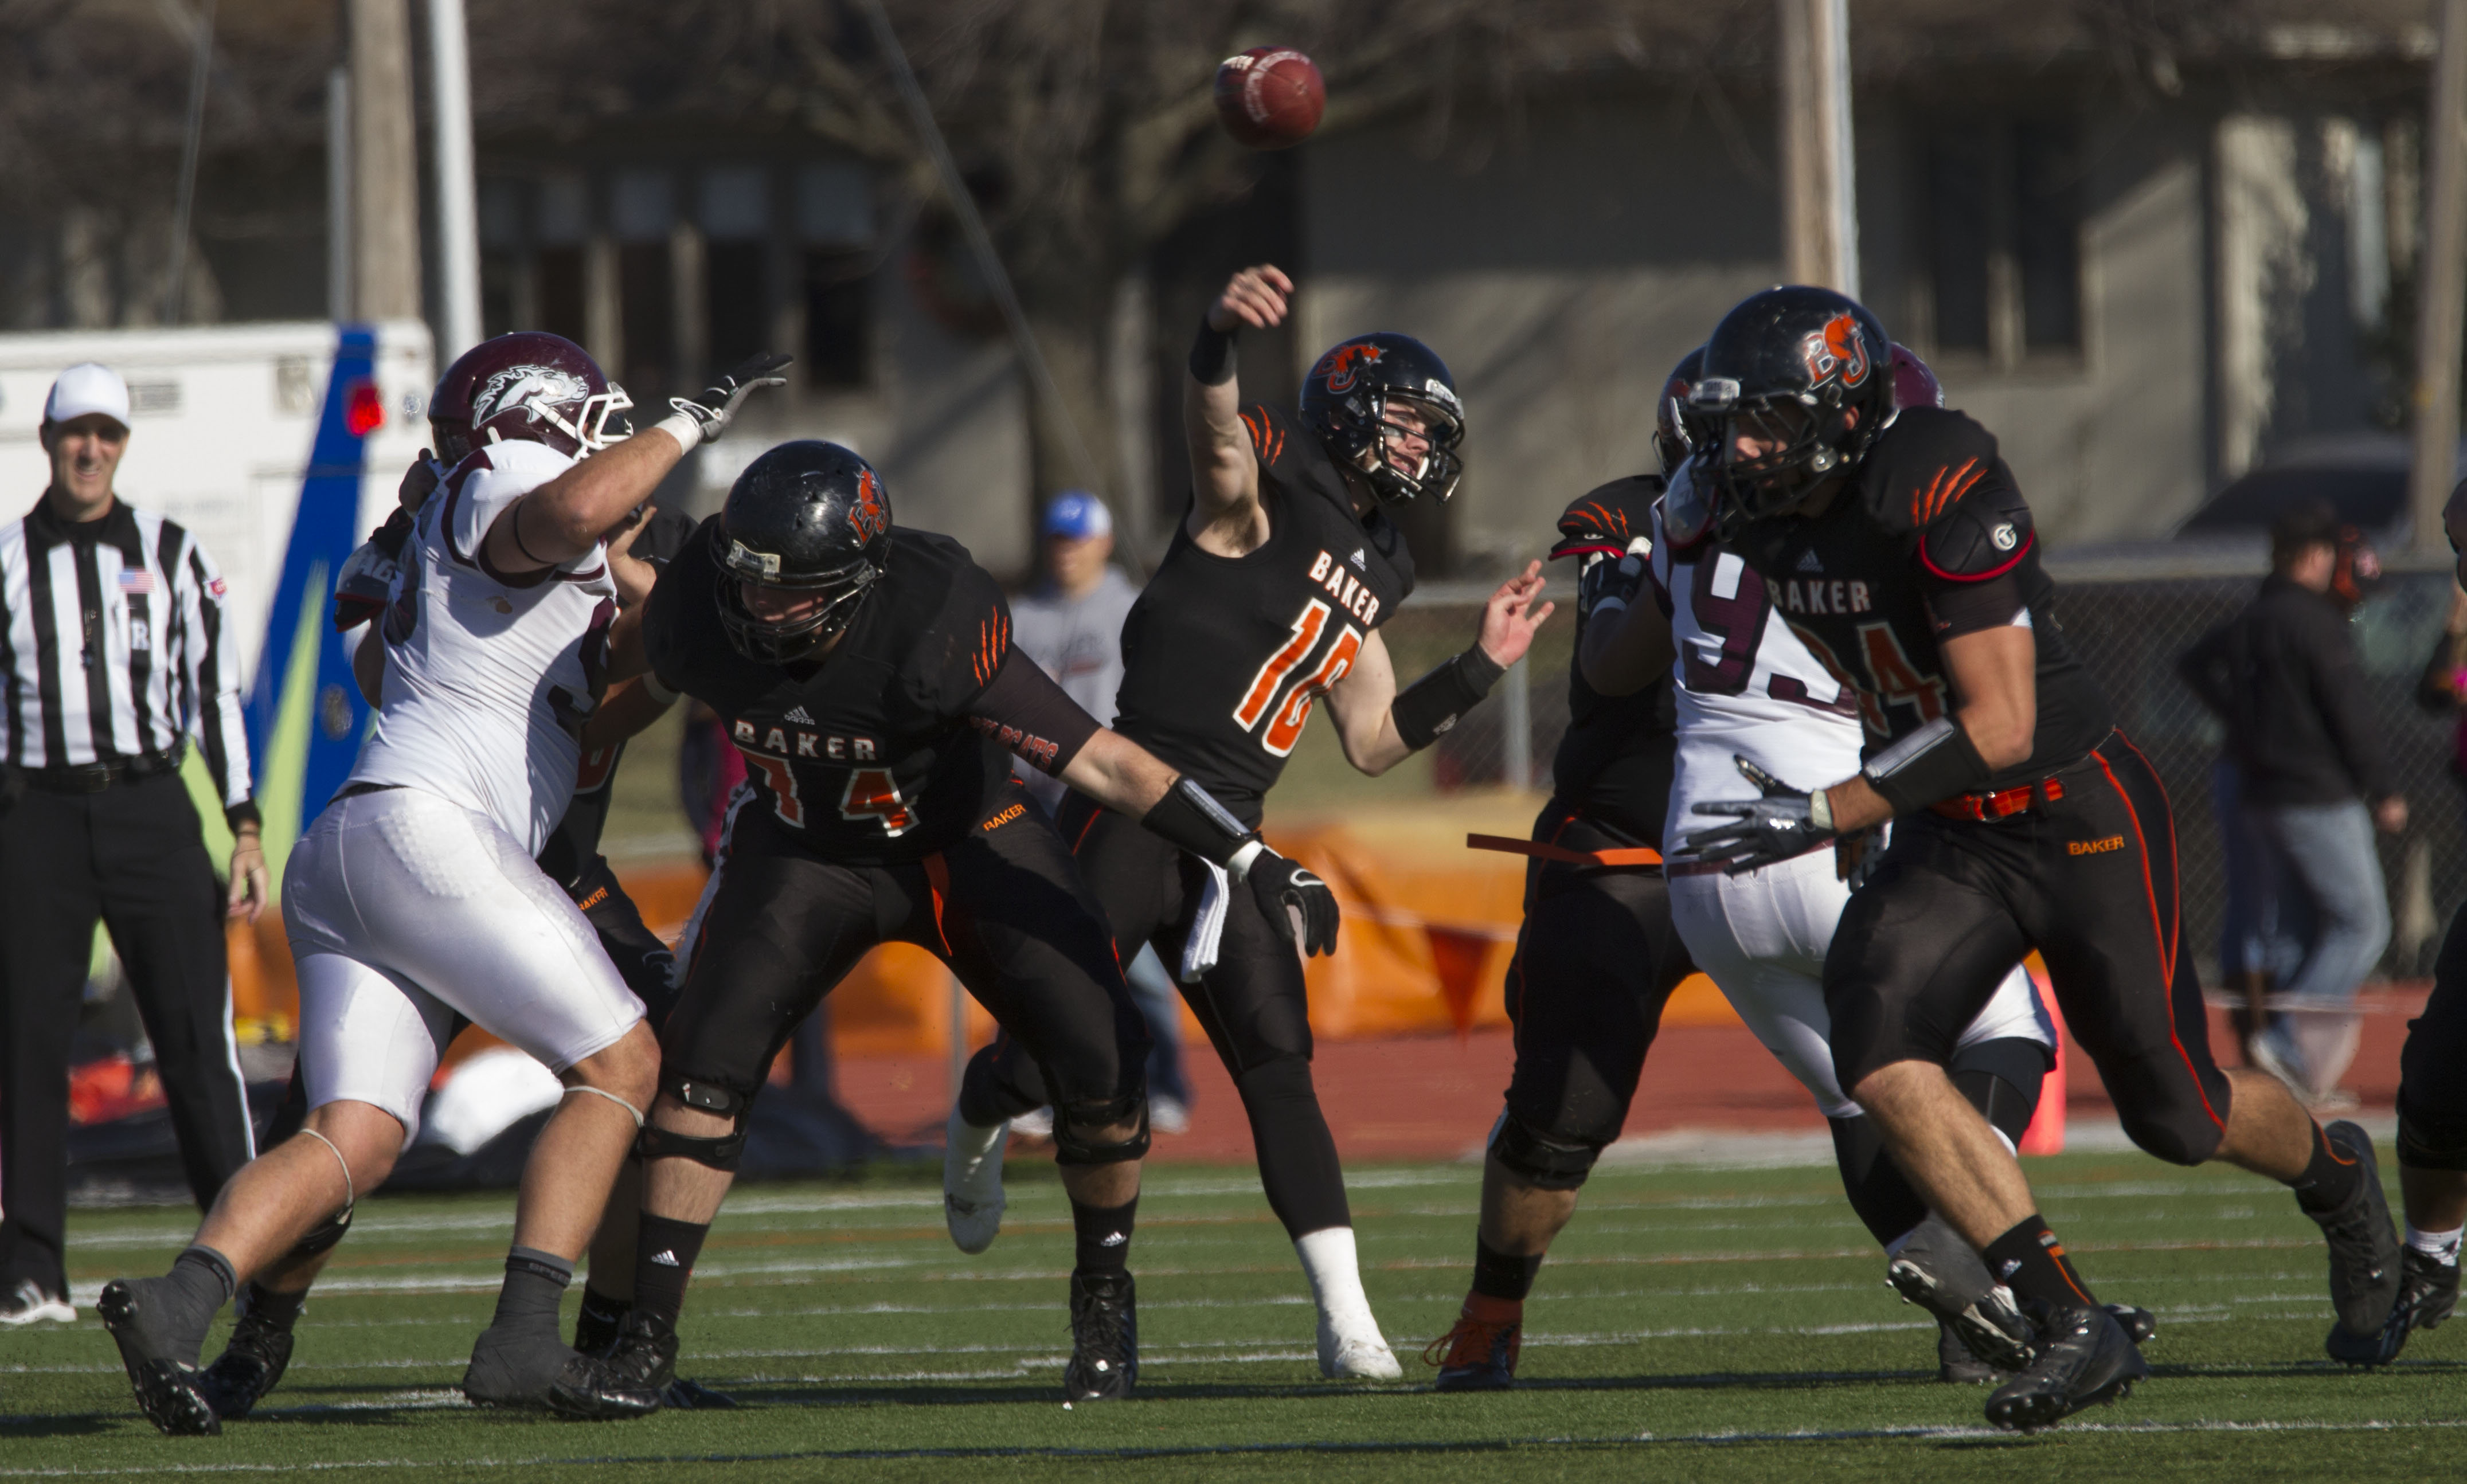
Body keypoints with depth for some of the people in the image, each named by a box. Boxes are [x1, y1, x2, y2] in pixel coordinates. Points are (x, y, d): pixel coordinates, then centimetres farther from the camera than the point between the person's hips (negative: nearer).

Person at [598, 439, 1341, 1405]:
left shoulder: (931, 632, -38)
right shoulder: (697, 623, -26)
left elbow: (1099, 761, -35)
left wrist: (1255, 863, -36)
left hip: (967, 842, -2)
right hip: (808, 855, 2)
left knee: (1099, 1067, -13)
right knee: (706, 1060, -16)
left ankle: (1104, 1300, 14)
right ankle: (649, 1331, -6)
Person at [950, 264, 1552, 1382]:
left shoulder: (1364, 578, 19)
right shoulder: (1259, 498, -4)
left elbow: (1373, 741, 23)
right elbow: (1216, 429, -28)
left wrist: (1482, 667, 14)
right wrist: (1219, 337, -50)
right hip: (1133, 810, -7)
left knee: (1278, 1068, -3)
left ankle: (1346, 1322, -7)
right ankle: (977, 1123, 35)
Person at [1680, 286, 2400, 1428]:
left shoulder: (1942, 493, -27)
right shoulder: (1765, 512, -3)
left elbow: (2000, 728, -29)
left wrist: (1822, 816, -30)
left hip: (2081, 820, -6)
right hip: (1946, 835, 6)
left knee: (2176, 1115, 4)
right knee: (1876, 1053, -20)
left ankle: (2336, 1174, 41)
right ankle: (2073, 1331, -15)